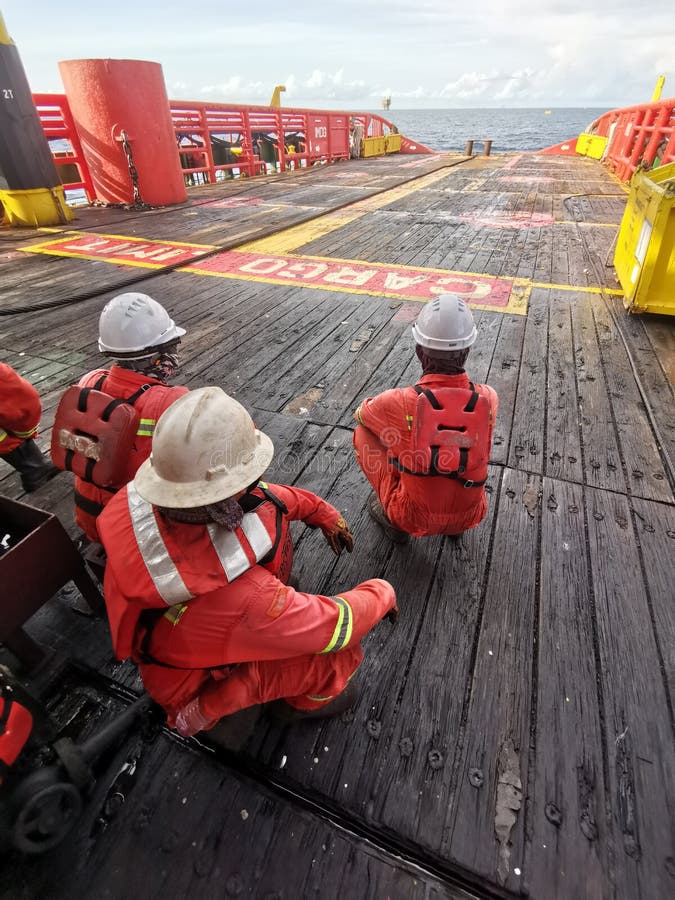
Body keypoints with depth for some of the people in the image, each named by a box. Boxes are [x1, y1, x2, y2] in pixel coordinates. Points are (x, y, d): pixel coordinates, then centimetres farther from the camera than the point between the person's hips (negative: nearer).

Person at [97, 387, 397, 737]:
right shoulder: (240, 596, -47)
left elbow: (263, 494, -11)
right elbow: (334, 627, -29)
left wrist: (323, 513, -1)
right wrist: (381, 592, -9)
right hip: (204, 684, -6)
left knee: (270, 510, 6)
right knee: (342, 649, -11)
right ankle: (305, 700, 23)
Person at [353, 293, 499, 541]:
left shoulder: (398, 402, -24)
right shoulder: (487, 398, -15)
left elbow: (359, 415, 0)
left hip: (414, 517, -3)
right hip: (470, 516, 4)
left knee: (362, 432, 8)